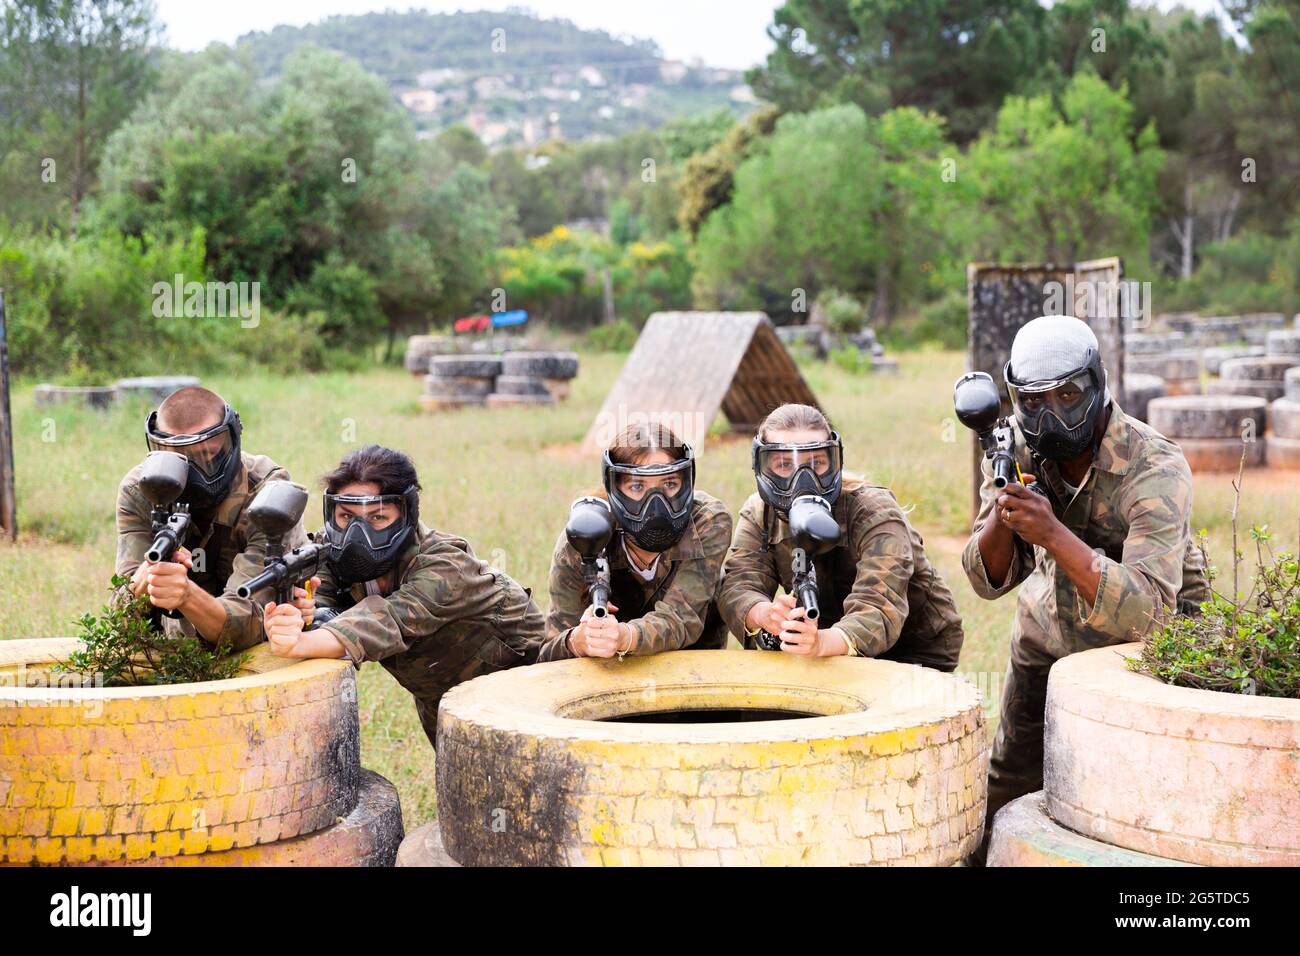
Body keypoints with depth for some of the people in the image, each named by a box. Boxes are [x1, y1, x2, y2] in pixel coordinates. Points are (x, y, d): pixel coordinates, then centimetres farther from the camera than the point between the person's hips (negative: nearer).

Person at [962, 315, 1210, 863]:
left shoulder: (1155, 469, -31)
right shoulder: (1018, 451, -14)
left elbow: (1146, 611, -41)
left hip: (1141, 644, -4)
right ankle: (987, 858, 36)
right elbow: (989, 581, -13)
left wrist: (1053, 533, -49)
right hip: (1050, 629, 5)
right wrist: (1002, 514, -34)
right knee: (1009, 786, 13)